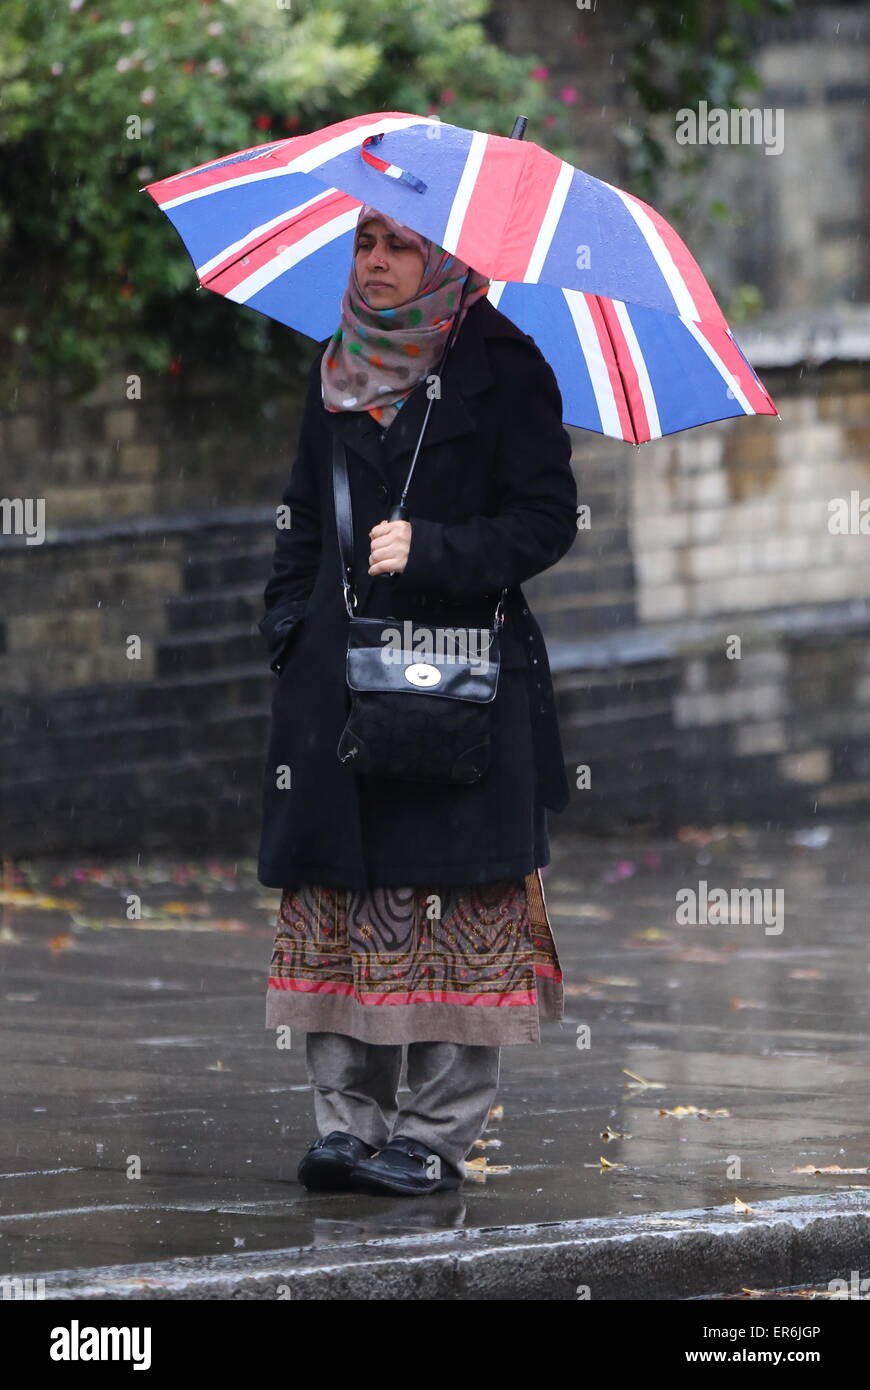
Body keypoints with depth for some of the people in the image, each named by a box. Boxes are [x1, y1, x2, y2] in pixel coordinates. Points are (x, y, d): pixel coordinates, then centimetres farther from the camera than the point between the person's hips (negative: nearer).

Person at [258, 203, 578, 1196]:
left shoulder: (502, 368, -3)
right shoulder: (338, 370, 15)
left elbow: (546, 519, -6)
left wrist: (432, 552, -17)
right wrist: (287, 627, 11)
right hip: (337, 667, 5)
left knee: (451, 903, -4)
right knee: (340, 901, 2)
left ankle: (440, 1135, 1)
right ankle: (348, 1119, 7)